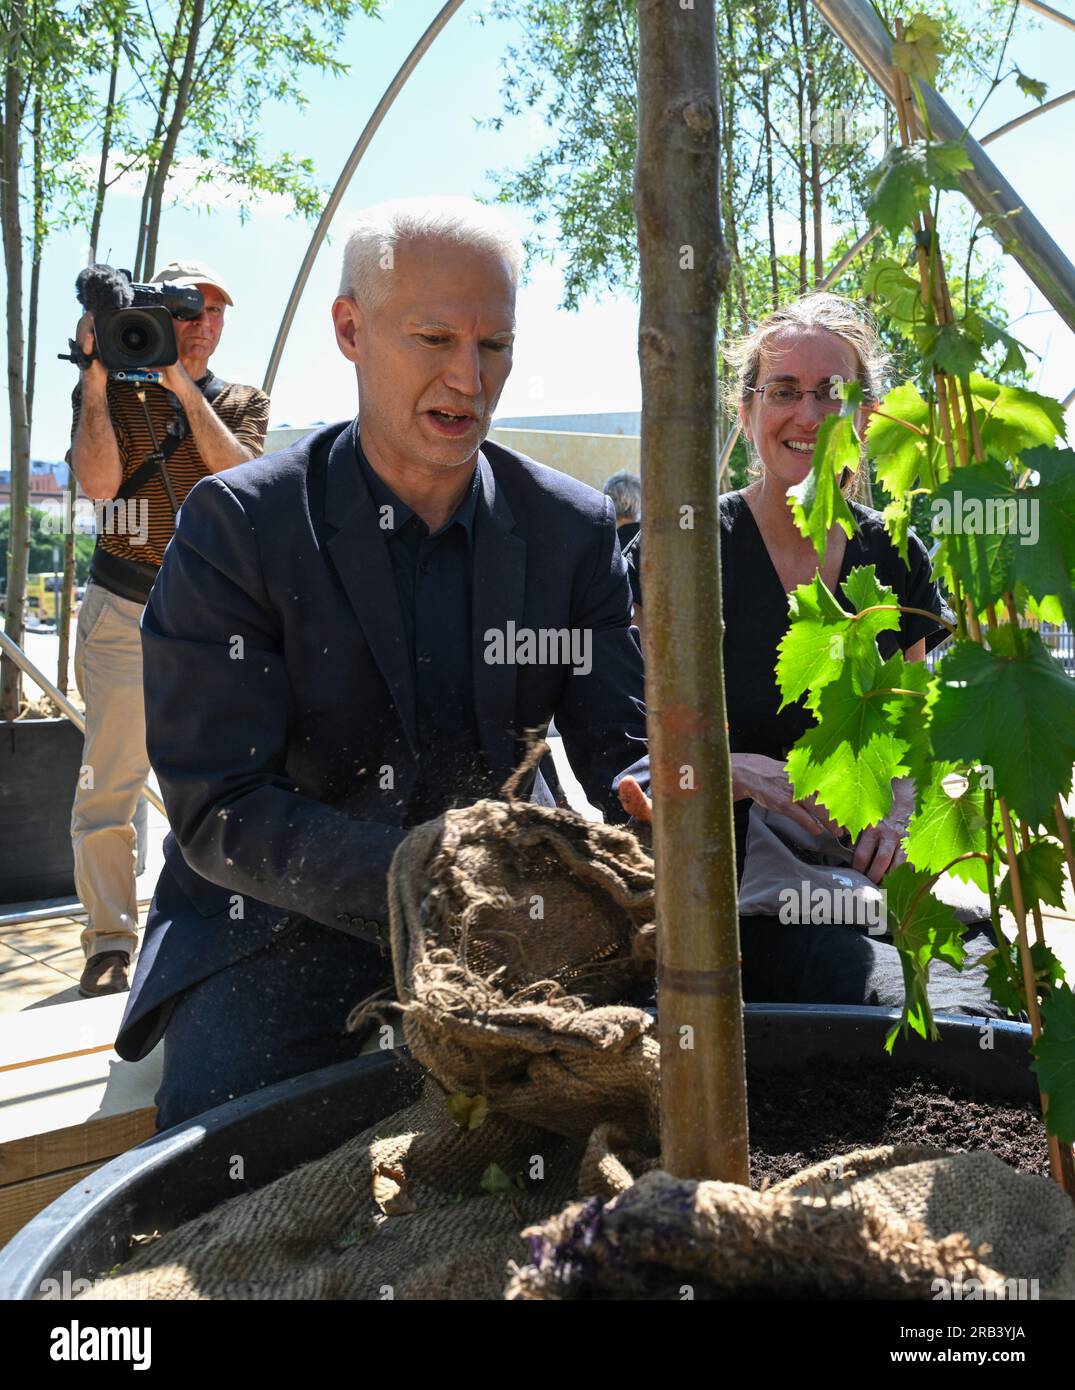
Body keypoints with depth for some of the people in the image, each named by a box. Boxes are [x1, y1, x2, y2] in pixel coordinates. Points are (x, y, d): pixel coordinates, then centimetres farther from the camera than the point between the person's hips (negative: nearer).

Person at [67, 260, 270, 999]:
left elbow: (240, 478, -8)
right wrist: (97, 371, -12)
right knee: (110, 783, -5)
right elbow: (99, 480, -11)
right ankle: (109, 944, 2)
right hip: (124, 612, -2)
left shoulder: (242, 402, 12)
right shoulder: (112, 393, 7)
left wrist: (182, 385, -12)